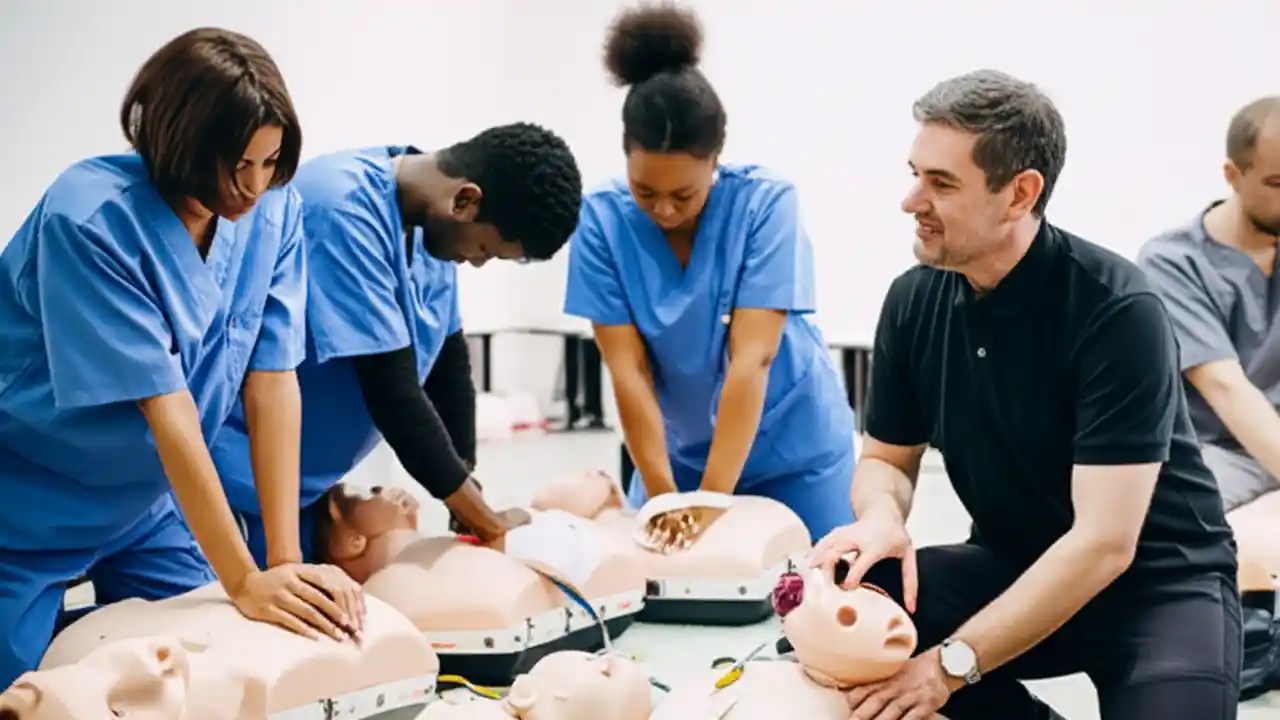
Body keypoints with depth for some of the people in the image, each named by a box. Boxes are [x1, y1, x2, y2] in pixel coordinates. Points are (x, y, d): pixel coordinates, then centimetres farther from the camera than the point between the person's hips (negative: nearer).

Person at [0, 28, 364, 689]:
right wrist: (243, 580, -29)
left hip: (147, 505, 5)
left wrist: (288, 558, -20)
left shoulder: (273, 211, -12)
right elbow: (166, 406, -30)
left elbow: (272, 381, -13)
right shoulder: (88, 219, -28)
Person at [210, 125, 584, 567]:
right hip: (240, 472, -8)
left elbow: (448, 362, 8)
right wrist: (490, 525, -19)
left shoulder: (429, 219, 0)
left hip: (307, 477, 8)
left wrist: (469, 507, 3)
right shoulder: (347, 212, -26)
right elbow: (392, 391, -27)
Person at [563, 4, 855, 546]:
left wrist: (711, 502, -31)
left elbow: (751, 358, -27)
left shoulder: (765, 202, -23)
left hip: (792, 450, -2)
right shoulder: (602, 220, -17)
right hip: (680, 450, 2)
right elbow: (627, 369, -19)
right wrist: (664, 498, -24)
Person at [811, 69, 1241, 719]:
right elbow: (886, 459, 8)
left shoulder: (1118, 311, -23)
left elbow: (1105, 543, -26)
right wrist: (880, 516, -18)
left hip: (1156, 580, -5)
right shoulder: (913, 300, -6)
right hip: (1014, 568, 5)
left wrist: (951, 664, -31)